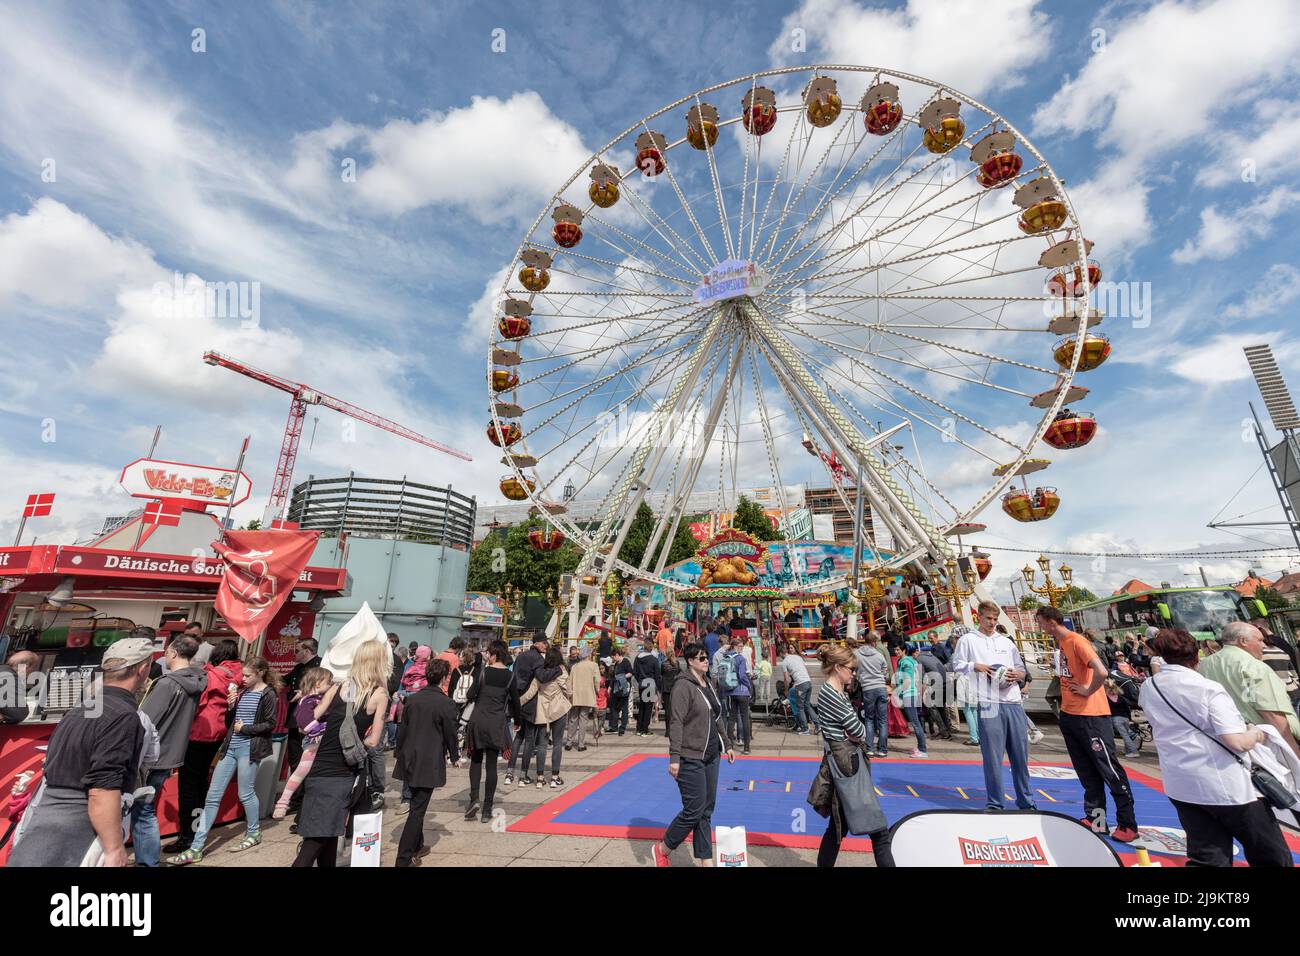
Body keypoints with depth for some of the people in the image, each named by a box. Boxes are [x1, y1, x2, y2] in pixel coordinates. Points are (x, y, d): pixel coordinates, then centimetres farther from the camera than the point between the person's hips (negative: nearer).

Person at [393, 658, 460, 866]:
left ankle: (416, 846, 38)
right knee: (418, 809, 4)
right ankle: (404, 858, 7)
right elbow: (450, 733, -7)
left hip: (409, 759, 6)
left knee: (417, 805, 23)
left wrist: (400, 753, 19)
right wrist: (455, 757, 9)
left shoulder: (412, 699, 0)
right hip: (429, 763, -6)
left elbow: (402, 729, 6)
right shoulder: (446, 703, -15)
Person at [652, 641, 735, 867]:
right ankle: (662, 850, 19)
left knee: (706, 811, 13)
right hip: (691, 758, -8)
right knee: (694, 810, -2)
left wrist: (727, 745, 18)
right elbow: (676, 723, -19)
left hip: (711, 756, 8)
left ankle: (705, 861, 24)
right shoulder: (683, 686, -16)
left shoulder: (709, 685, 10)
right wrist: (674, 757, -22)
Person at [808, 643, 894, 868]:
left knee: (839, 825, 17)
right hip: (844, 763, -9)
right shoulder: (829, 694, -19)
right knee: (878, 829, -4)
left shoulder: (839, 693, 11)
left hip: (850, 761, 9)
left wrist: (855, 733, -8)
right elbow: (857, 730, -18)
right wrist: (861, 733, 3)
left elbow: (853, 727, 12)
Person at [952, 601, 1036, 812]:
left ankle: (1025, 801, 22)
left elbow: (1022, 669, 21)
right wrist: (976, 666, -10)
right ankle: (994, 803, 9)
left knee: (1021, 753, 7)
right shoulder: (968, 639, 7)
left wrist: (1017, 674, 0)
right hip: (988, 704, -4)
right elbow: (956, 665, 5)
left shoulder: (1007, 642, 19)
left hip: (1014, 703, 4)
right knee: (992, 756, -1)